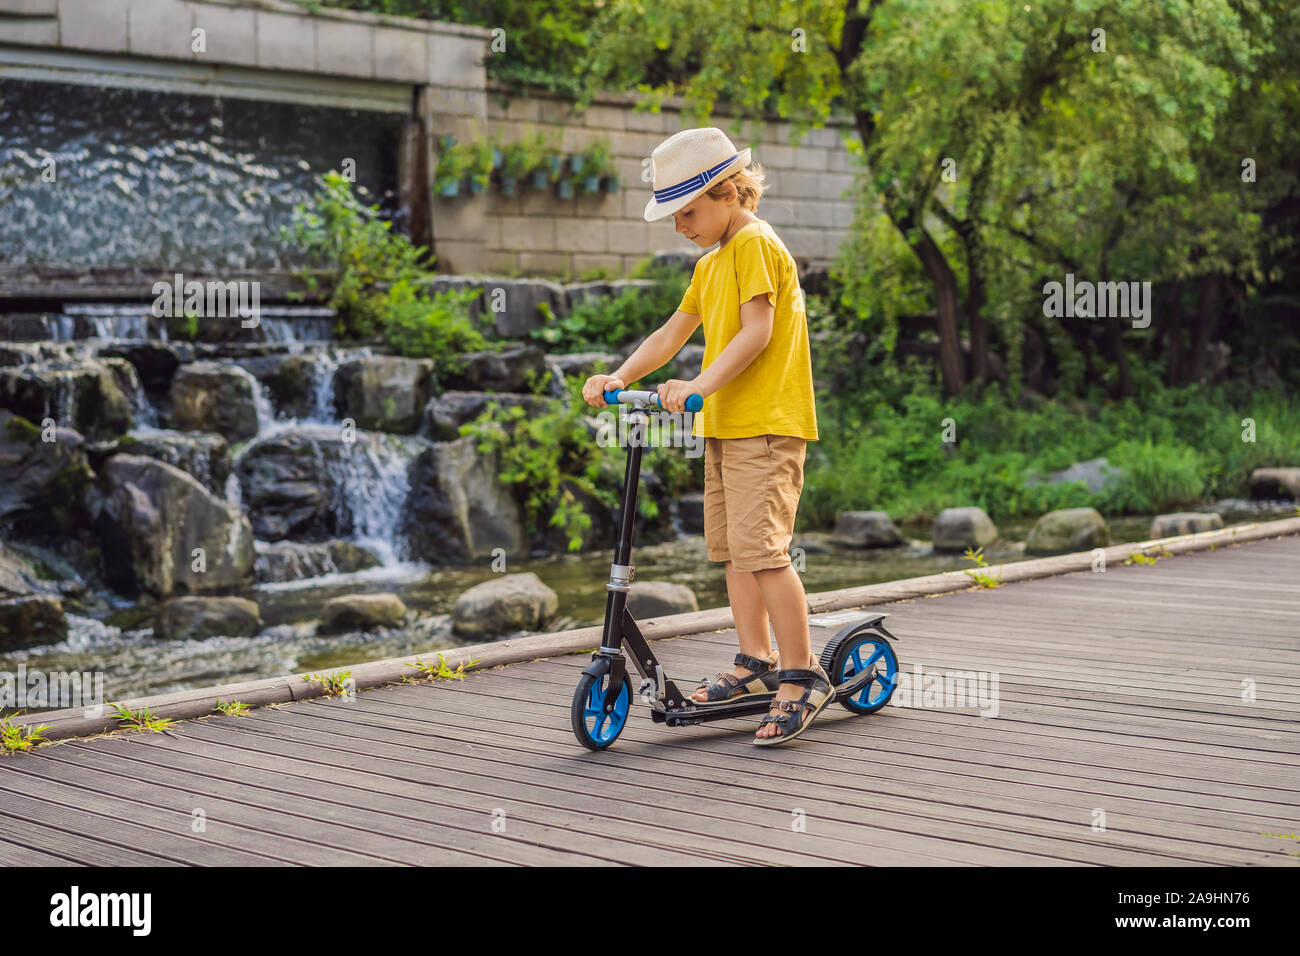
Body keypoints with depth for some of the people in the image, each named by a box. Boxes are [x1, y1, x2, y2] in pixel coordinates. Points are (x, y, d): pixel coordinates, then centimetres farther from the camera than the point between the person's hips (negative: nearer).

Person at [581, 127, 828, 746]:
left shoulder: (755, 244, -10)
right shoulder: (710, 263, 21)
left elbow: (757, 331, -20)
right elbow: (673, 332, 19)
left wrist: (697, 386, -29)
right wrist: (619, 378, 6)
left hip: (767, 424, -10)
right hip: (725, 423, 10)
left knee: (760, 548, -15)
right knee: (730, 546, 12)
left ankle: (801, 677, -9)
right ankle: (754, 662, 21)